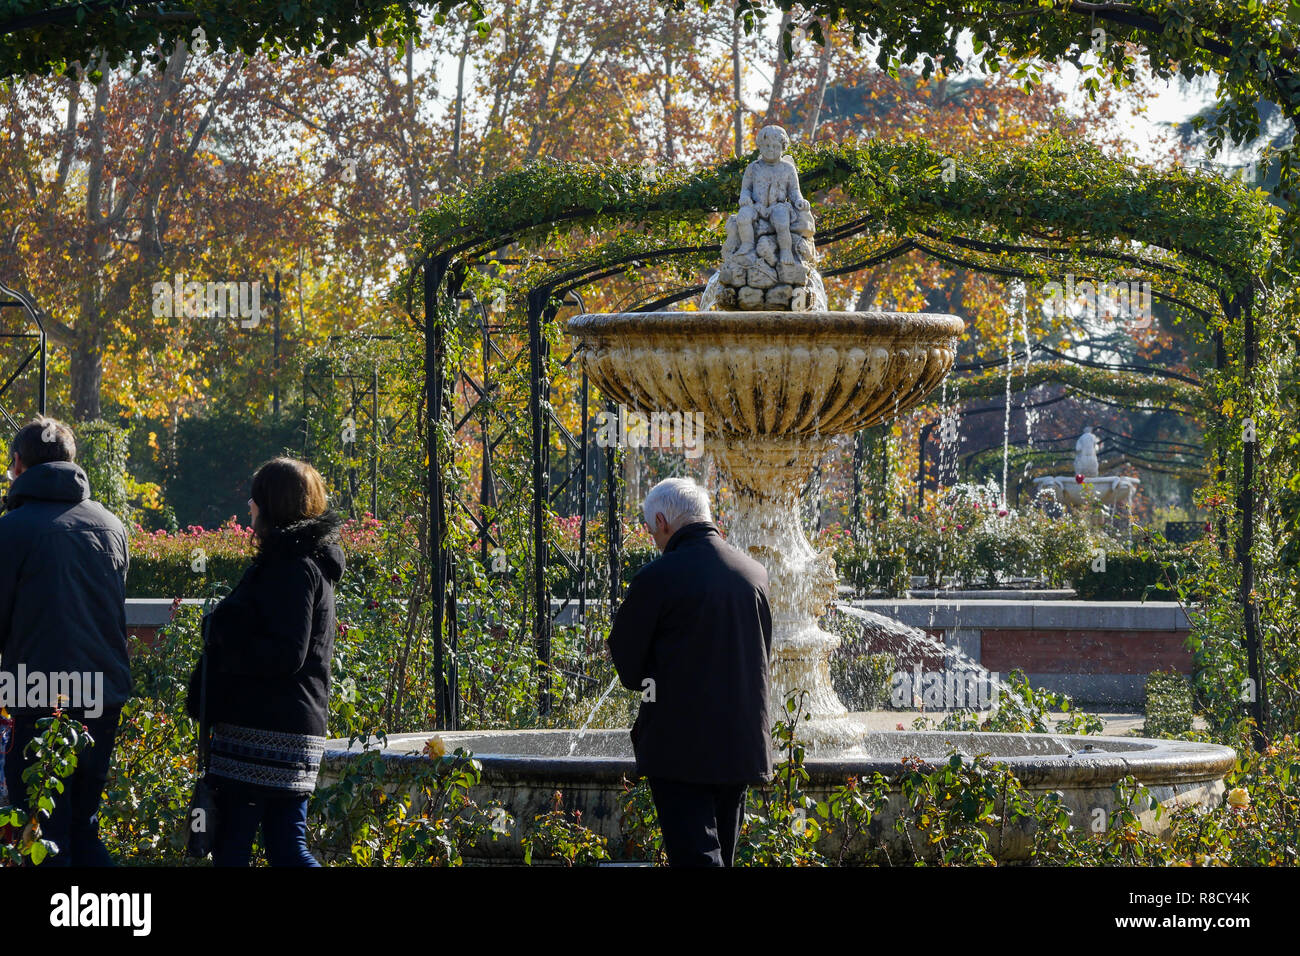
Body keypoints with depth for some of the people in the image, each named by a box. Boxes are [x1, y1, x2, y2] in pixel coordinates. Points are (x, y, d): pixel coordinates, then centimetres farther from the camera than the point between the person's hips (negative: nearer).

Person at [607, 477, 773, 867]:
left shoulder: (658, 577, -13)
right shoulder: (755, 573, 5)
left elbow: (626, 662, -4)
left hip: (680, 747, -6)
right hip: (742, 745, 6)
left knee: (695, 854, -8)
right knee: (720, 851, 18)